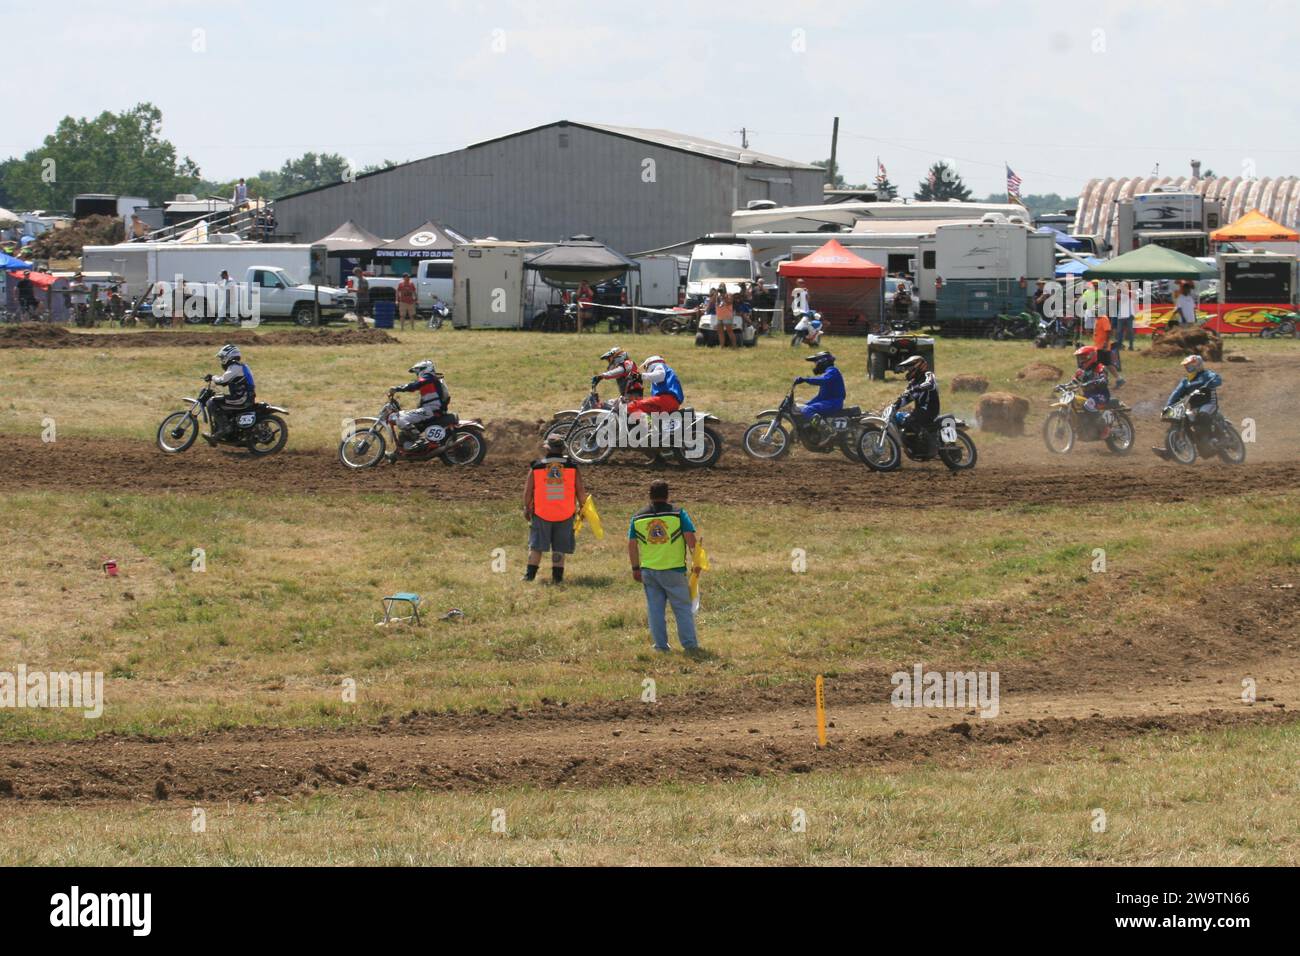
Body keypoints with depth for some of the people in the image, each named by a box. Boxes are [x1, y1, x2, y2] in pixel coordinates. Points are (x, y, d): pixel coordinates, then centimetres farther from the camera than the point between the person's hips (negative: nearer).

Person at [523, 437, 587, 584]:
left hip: (541, 513, -1)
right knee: (559, 548, 9)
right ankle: (557, 576, 6)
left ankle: (530, 574, 7)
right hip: (565, 514, 1)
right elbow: (580, 491, -1)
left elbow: (528, 491, 0)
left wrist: (526, 508, 14)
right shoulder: (572, 467, -3)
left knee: (536, 546, 8)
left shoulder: (536, 467, -5)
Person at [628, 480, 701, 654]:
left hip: (648, 570, 2)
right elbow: (691, 539, -11)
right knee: (682, 607, 6)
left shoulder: (637, 518, 4)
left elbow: (632, 545, 4)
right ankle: (690, 645, 4)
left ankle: (661, 646, 10)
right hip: (674, 570, -2)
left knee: (655, 610, 9)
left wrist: (635, 568, 12)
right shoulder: (678, 514, -6)